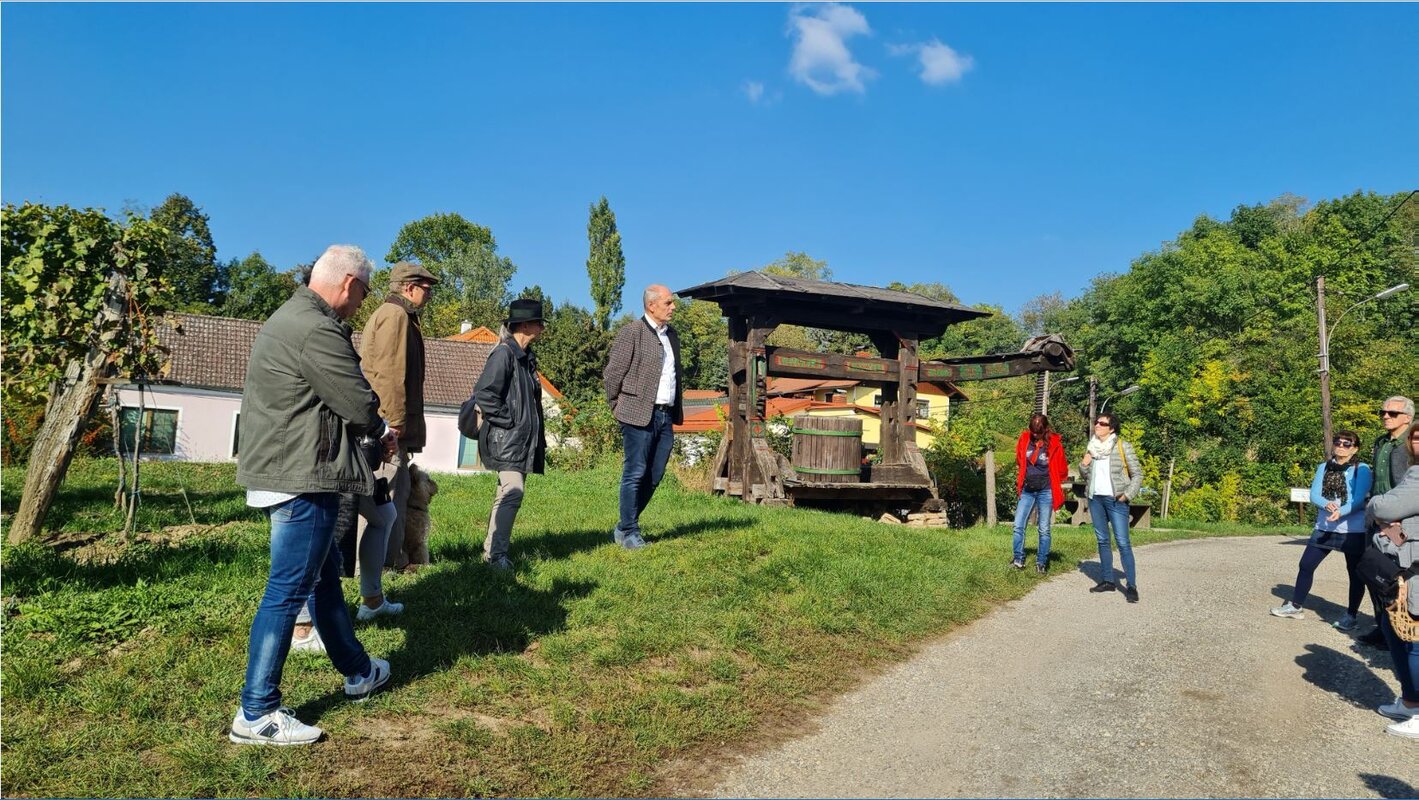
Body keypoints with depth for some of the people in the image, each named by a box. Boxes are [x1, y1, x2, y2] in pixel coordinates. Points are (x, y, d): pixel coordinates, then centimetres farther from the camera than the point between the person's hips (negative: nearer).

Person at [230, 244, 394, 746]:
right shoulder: (317, 330, -19)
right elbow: (360, 405, -17)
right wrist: (381, 430, 4)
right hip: (301, 478, -11)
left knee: (325, 573, 20)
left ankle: (357, 672, 35)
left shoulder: (289, 319, 16)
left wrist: (374, 430, 8)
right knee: (289, 590, -3)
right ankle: (256, 714, 6)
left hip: (281, 471, 11)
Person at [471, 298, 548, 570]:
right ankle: (495, 553, -10)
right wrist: (507, 420, -16)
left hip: (523, 439, 9)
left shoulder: (526, 356, 15)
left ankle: (493, 546, 20)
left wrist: (538, 434, 16)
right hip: (506, 438, -9)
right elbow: (483, 394, -21)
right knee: (512, 493, -15)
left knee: (508, 495, 12)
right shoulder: (504, 354, -13)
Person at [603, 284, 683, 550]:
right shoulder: (631, 332, -7)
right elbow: (612, 374, -7)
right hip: (639, 415, -7)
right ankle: (629, 533, 9)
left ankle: (623, 528, 23)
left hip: (666, 416, 7)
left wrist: (677, 410, 15)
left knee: (654, 476, 10)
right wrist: (619, 406, -1)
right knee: (635, 474, -1)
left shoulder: (671, 334, 17)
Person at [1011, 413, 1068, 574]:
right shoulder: (1024, 438, -3)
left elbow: (1062, 468, 0)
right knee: (1018, 526, 0)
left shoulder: (1054, 443, -11)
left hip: (1045, 491, -3)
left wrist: (1055, 485, 6)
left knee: (1044, 529, 4)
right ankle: (1018, 559, 10)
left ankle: (1042, 562, 13)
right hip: (1027, 490, 3)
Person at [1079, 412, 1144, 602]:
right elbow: (1086, 475, 18)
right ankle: (1108, 580, 17)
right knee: (1102, 540, 10)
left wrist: (1127, 495, -12)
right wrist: (1084, 465, -3)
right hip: (1095, 499, 6)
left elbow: (1137, 474, -3)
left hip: (1115, 500, -6)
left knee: (1123, 542, -10)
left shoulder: (1123, 446, -5)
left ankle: (1131, 586, -10)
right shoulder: (1092, 446, 10)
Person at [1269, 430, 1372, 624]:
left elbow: (1359, 500, -15)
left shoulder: (1361, 469, -6)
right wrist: (1327, 504, -21)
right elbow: (1314, 495, 1)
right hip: (1324, 528, 5)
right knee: (1306, 565, 7)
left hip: (1353, 530, -4)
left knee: (1355, 572, 5)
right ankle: (1295, 606, 19)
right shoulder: (1324, 467, 7)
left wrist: (1340, 512, -32)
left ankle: (1351, 615, 18)